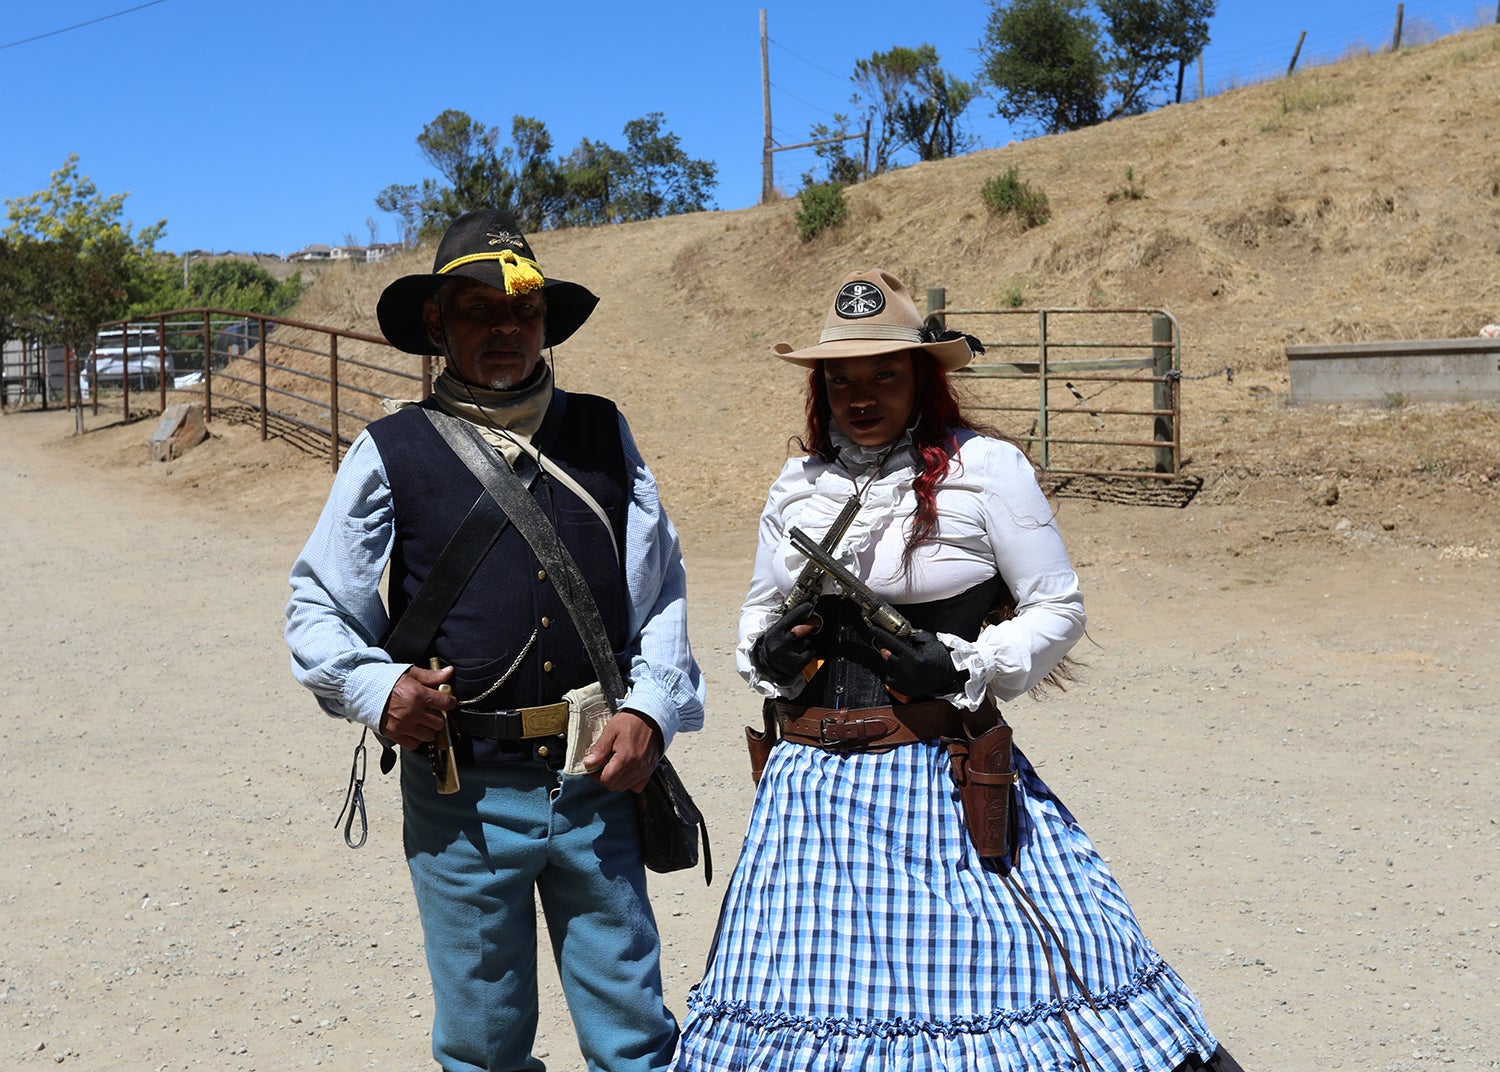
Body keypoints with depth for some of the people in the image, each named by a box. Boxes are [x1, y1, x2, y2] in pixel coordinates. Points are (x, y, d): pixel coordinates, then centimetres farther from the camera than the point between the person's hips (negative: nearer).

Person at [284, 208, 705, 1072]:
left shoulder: (602, 435, 6)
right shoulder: (391, 453, 0)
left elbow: (661, 588, 8)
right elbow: (317, 611, 6)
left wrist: (651, 710, -5)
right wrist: (377, 689, -11)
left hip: (597, 782, 2)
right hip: (463, 797, -1)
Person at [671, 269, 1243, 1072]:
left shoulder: (985, 469, -3)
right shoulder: (796, 488, 11)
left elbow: (1058, 608, 0)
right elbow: (759, 610, 23)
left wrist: (965, 666, -15)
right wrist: (767, 653, 1)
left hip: (949, 781, -4)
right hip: (812, 786, 5)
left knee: (985, 974, -4)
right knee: (797, 987, 9)